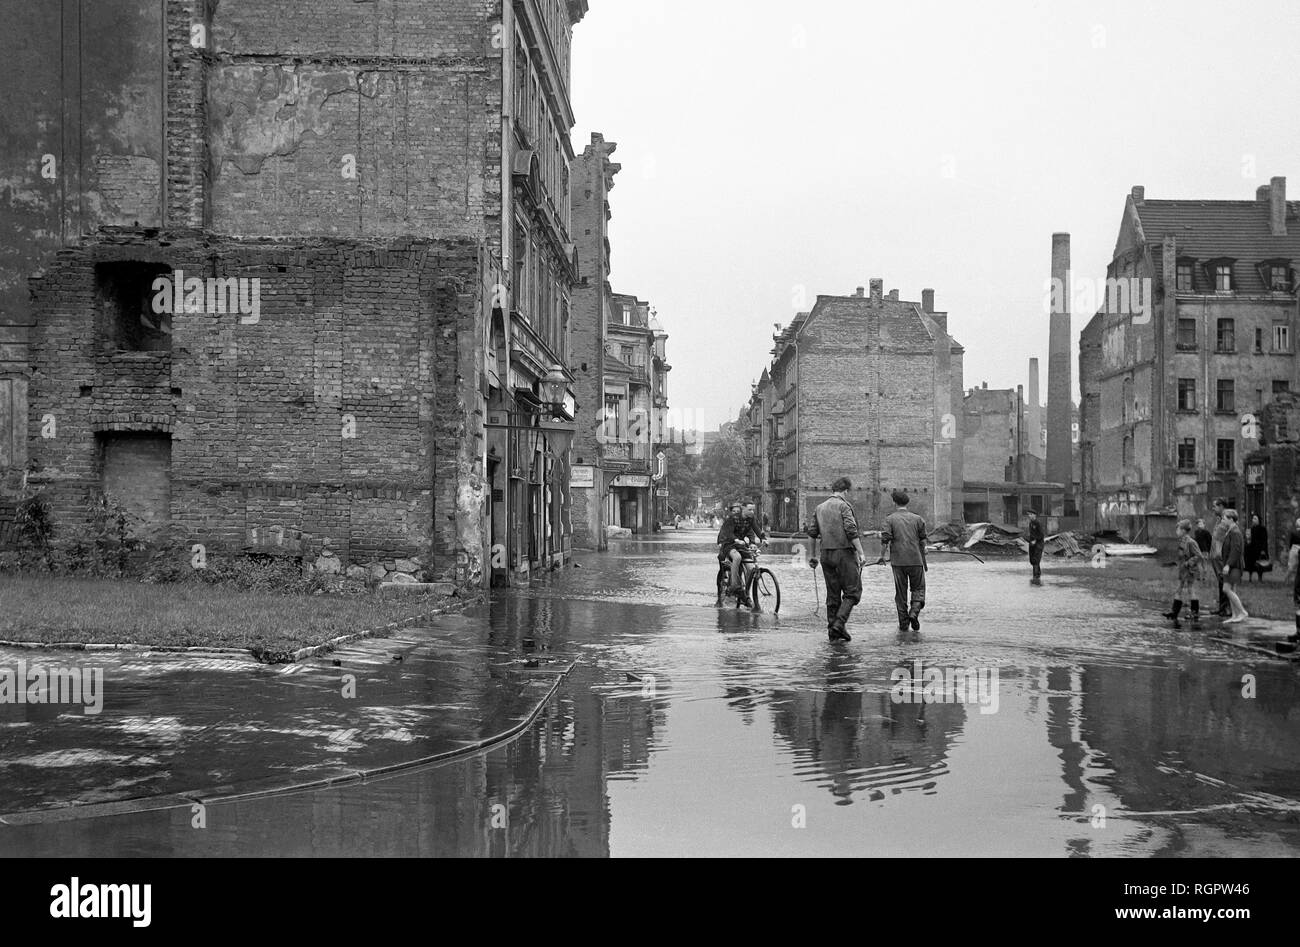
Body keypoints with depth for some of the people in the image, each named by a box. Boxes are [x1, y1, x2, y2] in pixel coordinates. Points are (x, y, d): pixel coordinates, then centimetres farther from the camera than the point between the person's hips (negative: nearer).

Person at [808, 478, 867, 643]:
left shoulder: (820, 508, 13)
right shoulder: (844, 506, -6)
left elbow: (812, 532, 13)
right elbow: (851, 530, -16)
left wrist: (813, 556, 20)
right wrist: (861, 553, -17)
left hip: (826, 555, 6)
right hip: (844, 552, -6)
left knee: (832, 594, 10)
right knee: (852, 592, -1)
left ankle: (833, 632, 9)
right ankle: (840, 623, -15)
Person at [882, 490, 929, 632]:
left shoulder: (890, 519, 0)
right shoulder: (917, 519, 5)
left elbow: (885, 540, -10)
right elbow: (922, 542, 8)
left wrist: (882, 556, 4)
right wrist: (924, 561, 17)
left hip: (898, 561, -1)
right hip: (916, 559, 1)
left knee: (901, 592, 7)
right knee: (918, 588, 13)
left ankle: (904, 623, 8)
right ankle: (914, 612, -11)